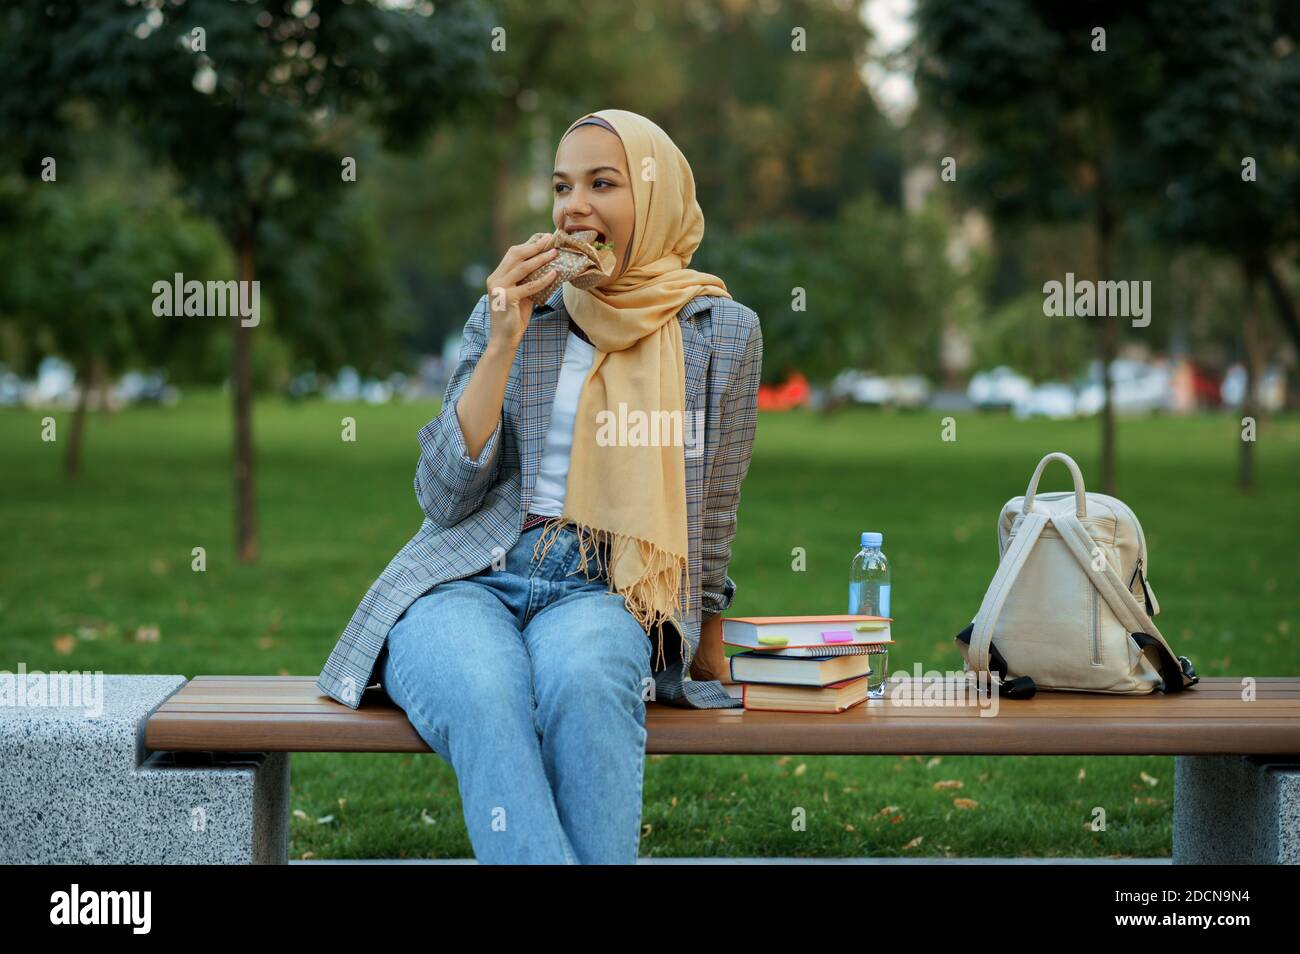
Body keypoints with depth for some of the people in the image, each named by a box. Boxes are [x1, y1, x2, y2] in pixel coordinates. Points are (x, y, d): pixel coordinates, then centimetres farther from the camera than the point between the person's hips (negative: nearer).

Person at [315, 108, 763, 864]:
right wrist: (503, 346, -4)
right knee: (486, 696, -36)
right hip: (465, 582, 1)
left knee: (581, 681, -38)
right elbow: (443, 497, 3)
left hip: (600, 598, 0)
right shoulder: (514, 312, 12)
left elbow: (710, 520, 18)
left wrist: (690, 636, 18)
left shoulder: (721, 332, 9)